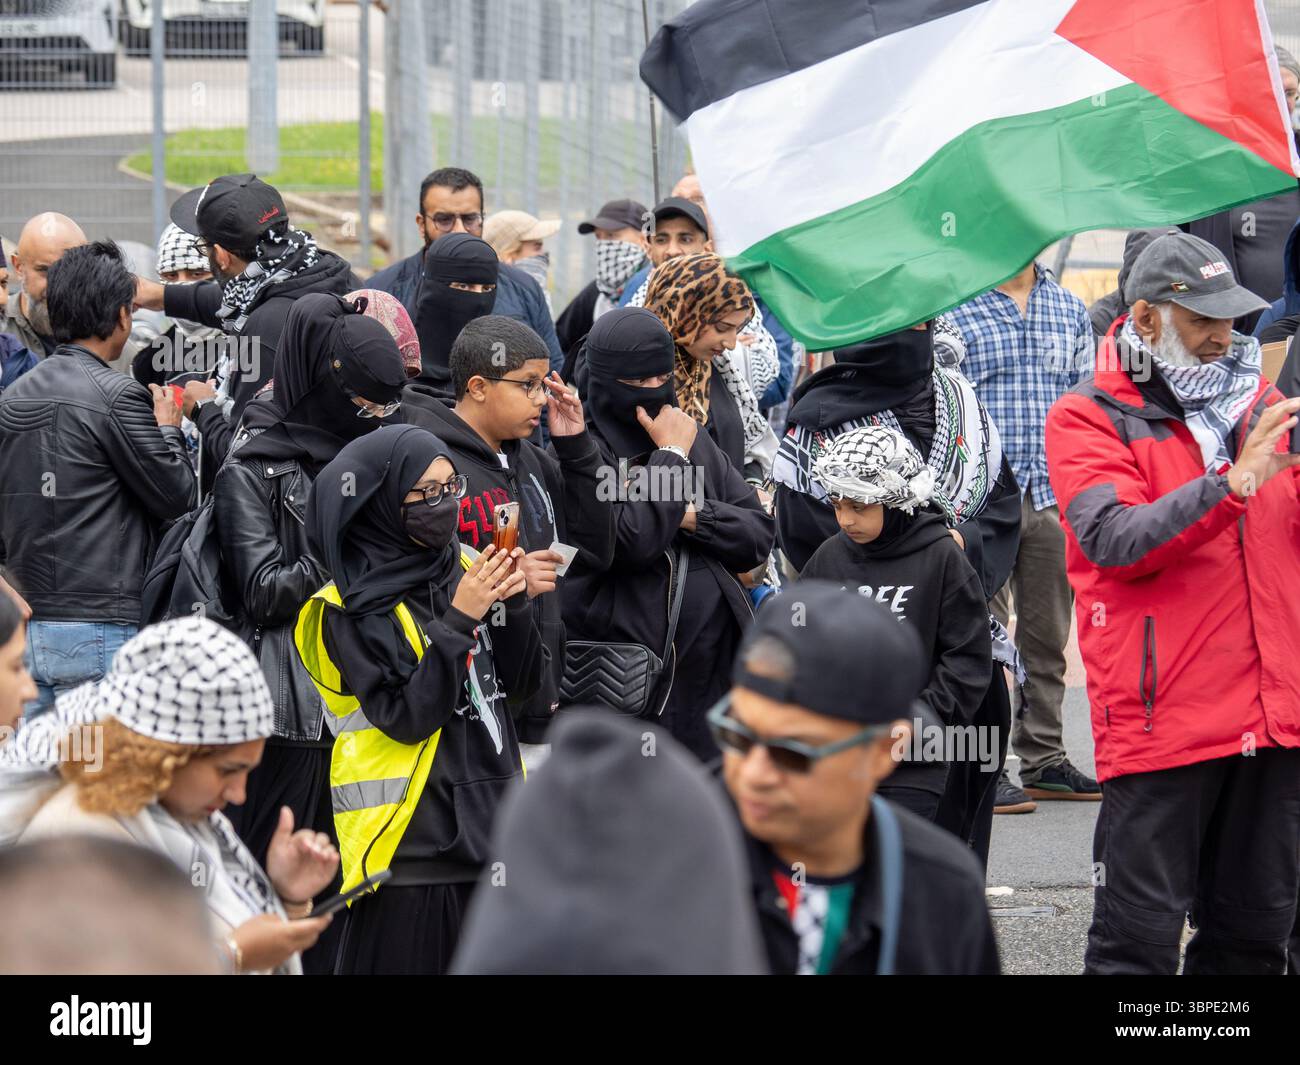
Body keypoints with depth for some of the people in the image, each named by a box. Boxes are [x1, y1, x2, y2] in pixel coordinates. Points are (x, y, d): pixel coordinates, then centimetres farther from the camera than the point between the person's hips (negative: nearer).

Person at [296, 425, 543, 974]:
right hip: (411, 839, -6)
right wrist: (458, 622, -20)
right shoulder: (351, 610, -8)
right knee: (409, 960, -3)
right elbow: (404, 718, -16)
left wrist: (514, 603, -8)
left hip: (489, 820, 6)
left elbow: (521, 684, 8)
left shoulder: (464, 569, 8)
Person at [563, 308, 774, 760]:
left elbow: (759, 534, 12)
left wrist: (695, 515, -7)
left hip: (709, 670, 6)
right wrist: (671, 455, -10)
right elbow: (628, 541, -20)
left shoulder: (695, 440, 15)